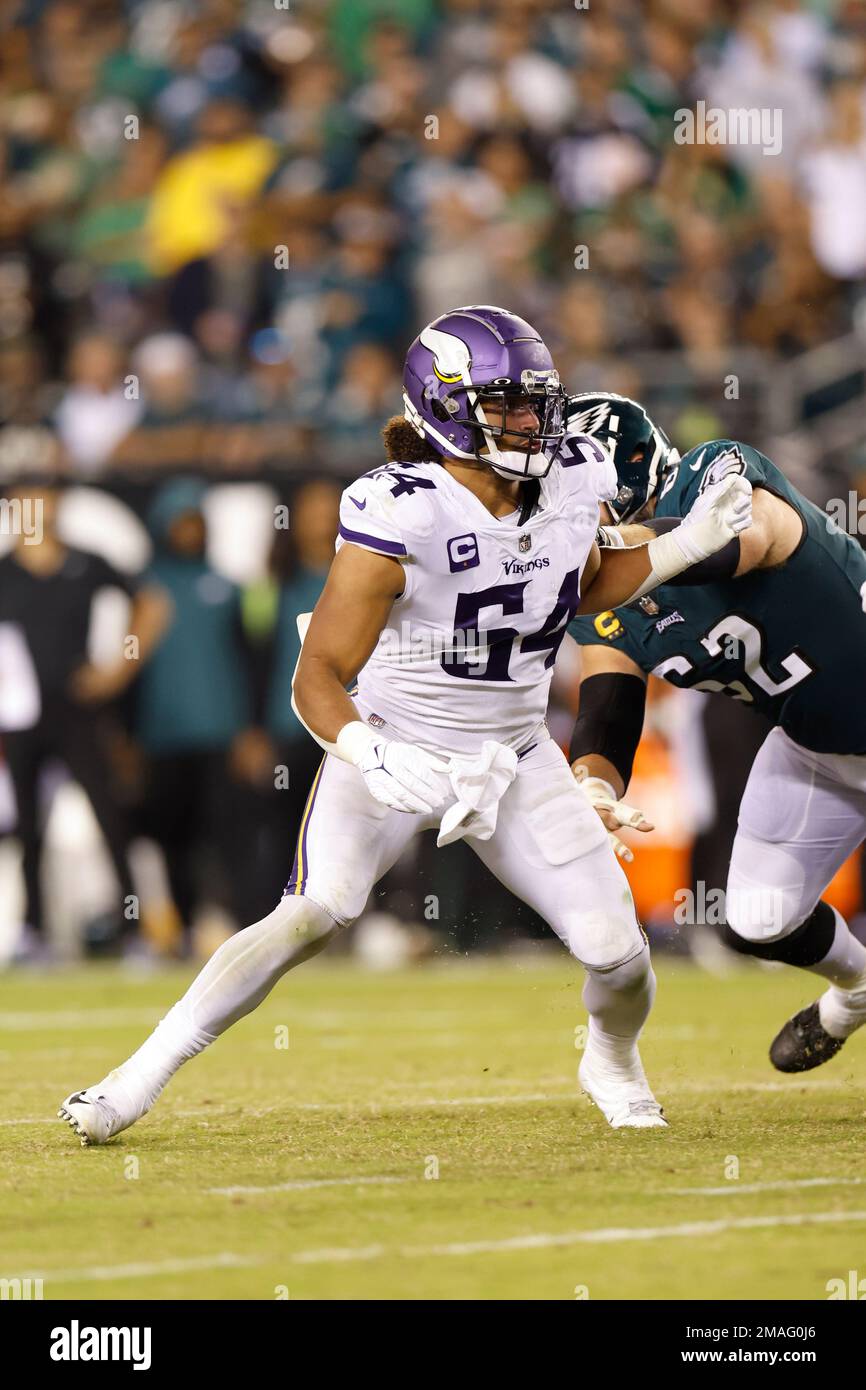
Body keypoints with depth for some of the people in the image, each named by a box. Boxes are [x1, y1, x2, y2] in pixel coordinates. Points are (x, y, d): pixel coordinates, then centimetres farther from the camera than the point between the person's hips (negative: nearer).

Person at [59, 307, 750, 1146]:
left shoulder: (570, 484, -6)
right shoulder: (399, 518, -24)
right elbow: (319, 676, -23)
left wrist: (689, 544, 4)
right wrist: (374, 760, -41)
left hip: (515, 762, 5)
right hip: (394, 753, -5)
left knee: (617, 953, -6)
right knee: (318, 912, -26)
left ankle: (612, 1063, 31)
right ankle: (142, 1076, -17)